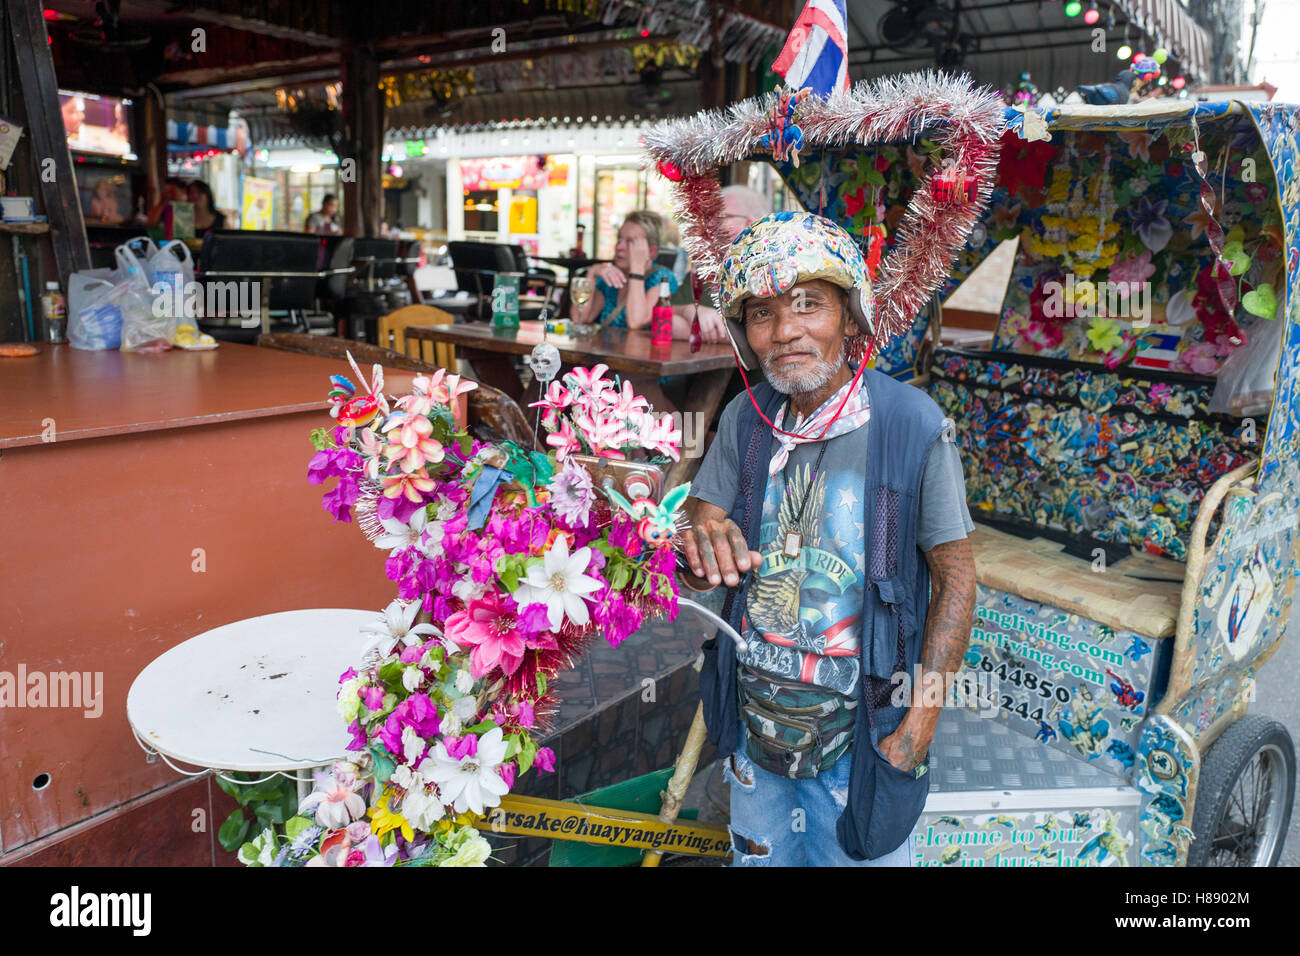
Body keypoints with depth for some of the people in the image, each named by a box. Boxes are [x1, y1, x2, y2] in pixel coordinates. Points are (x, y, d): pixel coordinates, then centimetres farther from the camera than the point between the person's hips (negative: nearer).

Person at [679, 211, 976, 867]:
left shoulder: (911, 424, -18)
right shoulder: (745, 419, -5)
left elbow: (955, 578, -11)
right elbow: (695, 561, 0)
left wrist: (917, 728, -13)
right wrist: (700, 547, -25)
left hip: (860, 729, -4)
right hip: (754, 721, 4)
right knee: (758, 857, 24)